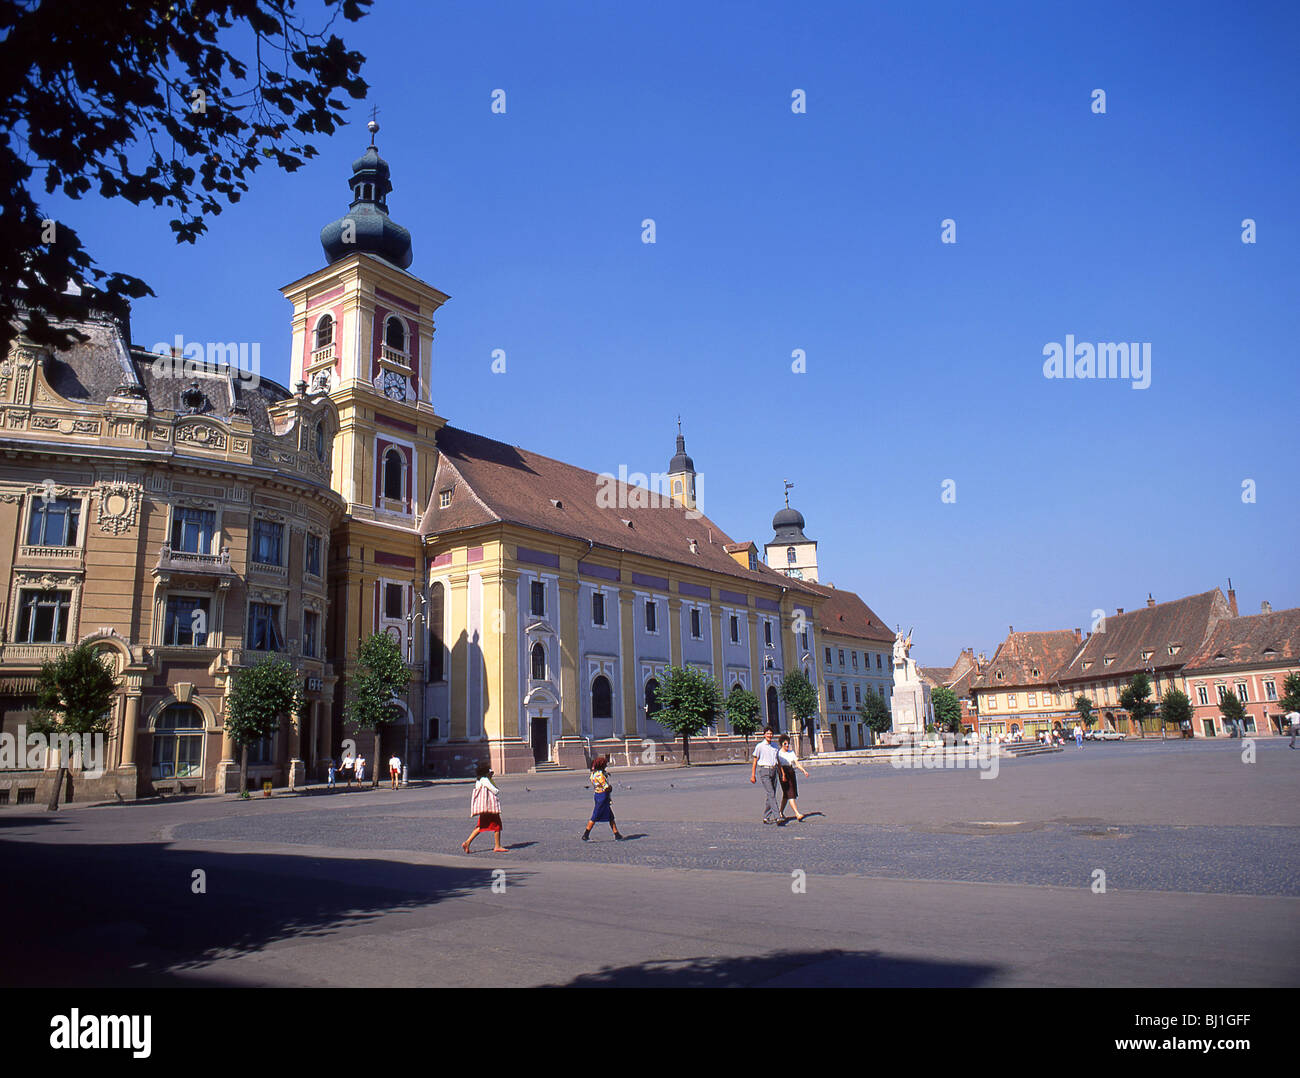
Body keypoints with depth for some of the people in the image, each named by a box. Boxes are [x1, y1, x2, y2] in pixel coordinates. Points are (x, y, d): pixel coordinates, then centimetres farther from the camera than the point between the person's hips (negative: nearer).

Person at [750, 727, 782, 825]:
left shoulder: (775, 746, 14)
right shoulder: (759, 746, -1)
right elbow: (755, 761, 2)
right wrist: (753, 775, 0)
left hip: (773, 771, 6)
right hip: (764, 771, -6)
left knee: (771, 795, 6)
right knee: (771, 794, -14)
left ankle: (766, 817, 14)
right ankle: (777, 816, -20)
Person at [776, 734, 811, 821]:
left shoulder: (791, 752, 12)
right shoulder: (778, 753, -5)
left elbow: (796, 762, 5)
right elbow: (778, 765, -14)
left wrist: (804, 771, -10)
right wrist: (782, 775, -28)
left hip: (791, 773, 6)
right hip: (783, 774, -6)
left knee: (786, 795, 13)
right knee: (790, 795, -12)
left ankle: (781, 812, 29)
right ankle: (797, 814, -20)